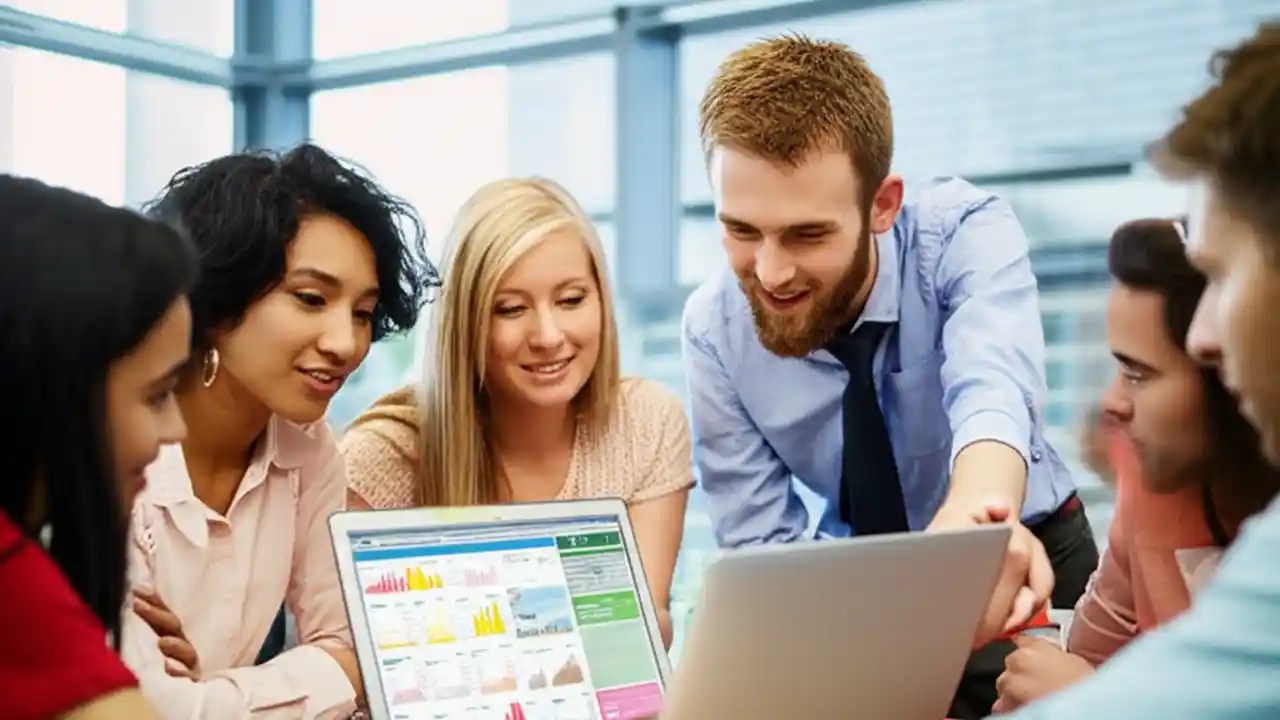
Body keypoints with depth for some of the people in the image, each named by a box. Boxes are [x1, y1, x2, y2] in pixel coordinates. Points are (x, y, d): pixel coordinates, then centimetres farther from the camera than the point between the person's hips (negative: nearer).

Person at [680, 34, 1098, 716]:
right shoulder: (713, 328, -16)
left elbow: (993, 387, -42)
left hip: (1027, 556, -1)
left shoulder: (965, 232, -23)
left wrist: (978, 508, -65)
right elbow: (761, 541, -14)